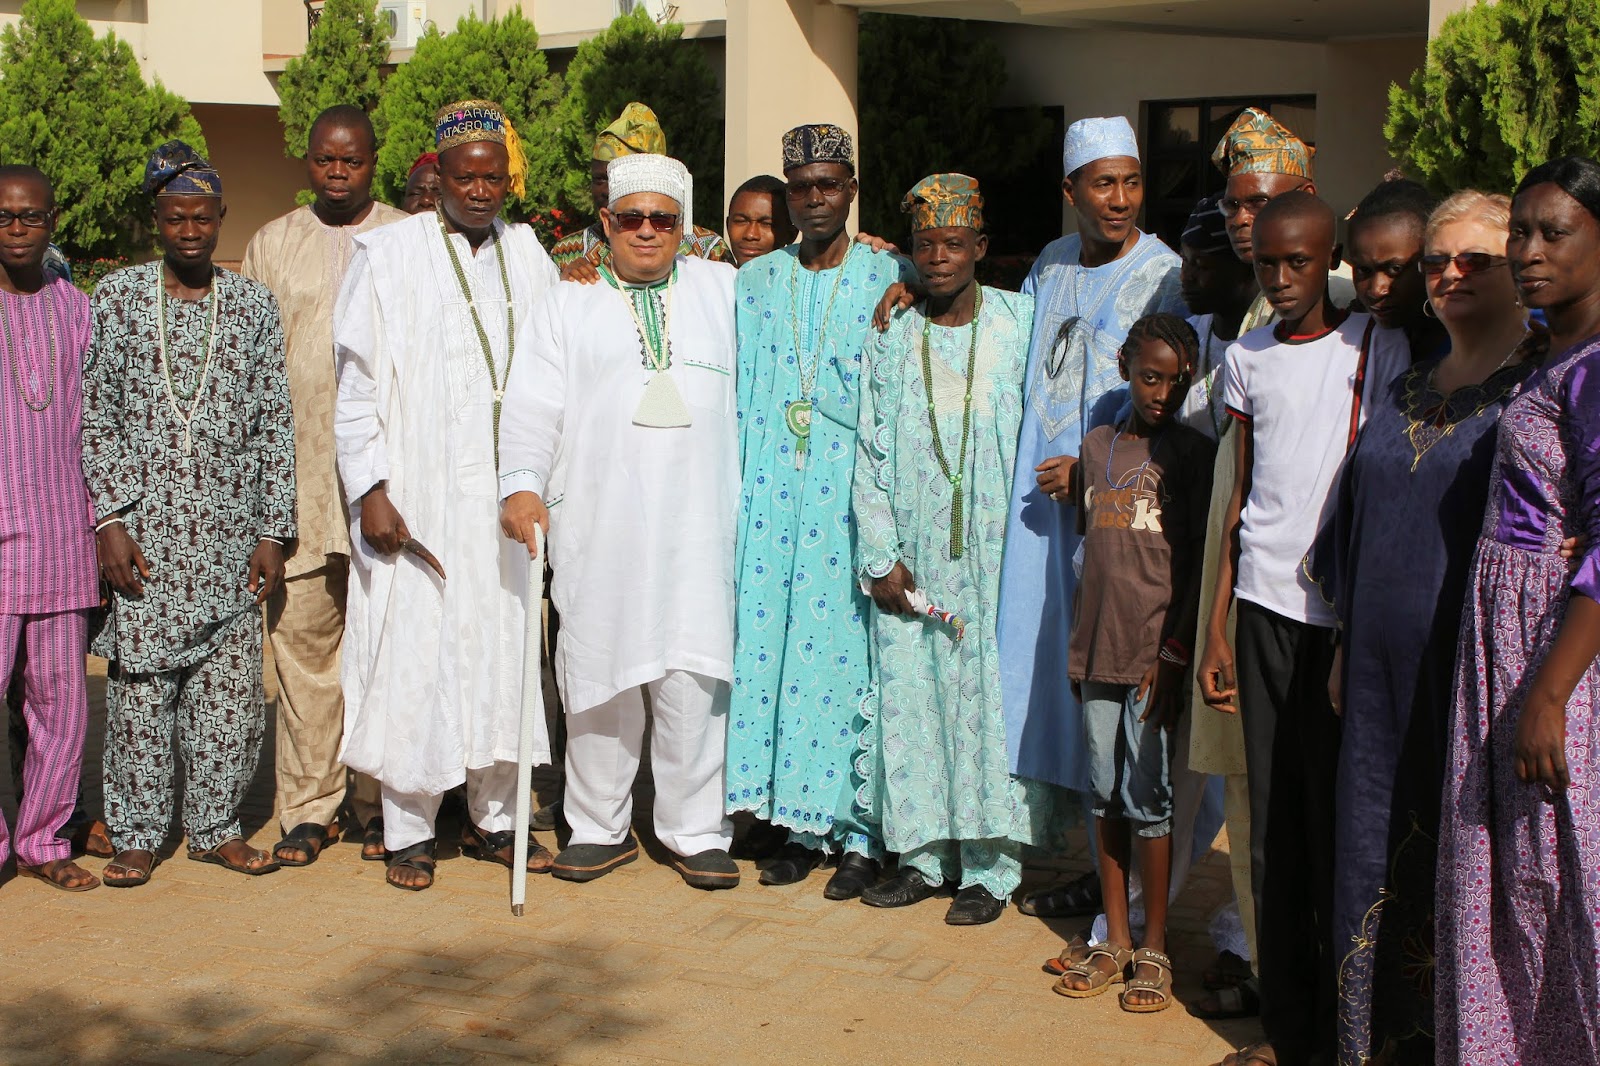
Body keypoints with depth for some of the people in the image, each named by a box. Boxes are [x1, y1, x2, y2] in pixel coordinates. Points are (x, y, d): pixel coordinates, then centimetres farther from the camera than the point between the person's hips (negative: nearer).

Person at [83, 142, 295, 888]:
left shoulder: (254, 304, 7)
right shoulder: (118, 296, 4)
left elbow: (275, 423, 6)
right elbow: (97, 416, 2)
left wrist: (273, 531, 1)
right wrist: (111, 521, -7)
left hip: (230, 533, 1)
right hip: (144, 530, -1)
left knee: (230, 683, 3)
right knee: (140, 681, 0)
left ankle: (214, 826, 17)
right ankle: (137, 835, 12)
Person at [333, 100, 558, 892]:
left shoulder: (526, 254, 10)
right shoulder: (389, 254, -2)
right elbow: (357, 381, -4)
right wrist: (369, 489, -11)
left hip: (504, 495, 4)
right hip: (417, 496, -4)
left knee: (502, 651, 8)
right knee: (414, 655, -2)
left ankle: (493, 819, 21)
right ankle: (409, 832, 10)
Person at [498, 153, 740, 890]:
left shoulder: (723, 290, 16)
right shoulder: (568, 303, 12)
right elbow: (534, 402, 3)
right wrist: (522, 482, -11)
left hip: (696, 523, 0)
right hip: (597, 523, 0)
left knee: (693, 675, -3)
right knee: (600, 672, 2)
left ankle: (696, 832, 8)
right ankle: (600, 828, 16)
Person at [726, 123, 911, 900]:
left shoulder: (890, 279, 2)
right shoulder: (755, 283, 13)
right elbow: (737, 400, 12)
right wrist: (732, 498, 5)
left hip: (856, 499, -3)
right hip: (774, 495, 3)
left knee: (850, 652, -3)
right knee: (773, 645, 2)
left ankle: (861, 832, 7)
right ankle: (803, 826, 12)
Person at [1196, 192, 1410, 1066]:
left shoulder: (1378, 348, 0)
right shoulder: (1248, 359, 12)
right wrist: (1215, 628, 11)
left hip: (1347, 609, -3)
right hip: (1264, 605, 4)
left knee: (1339, 821, -1)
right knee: (1274, 820, 6)